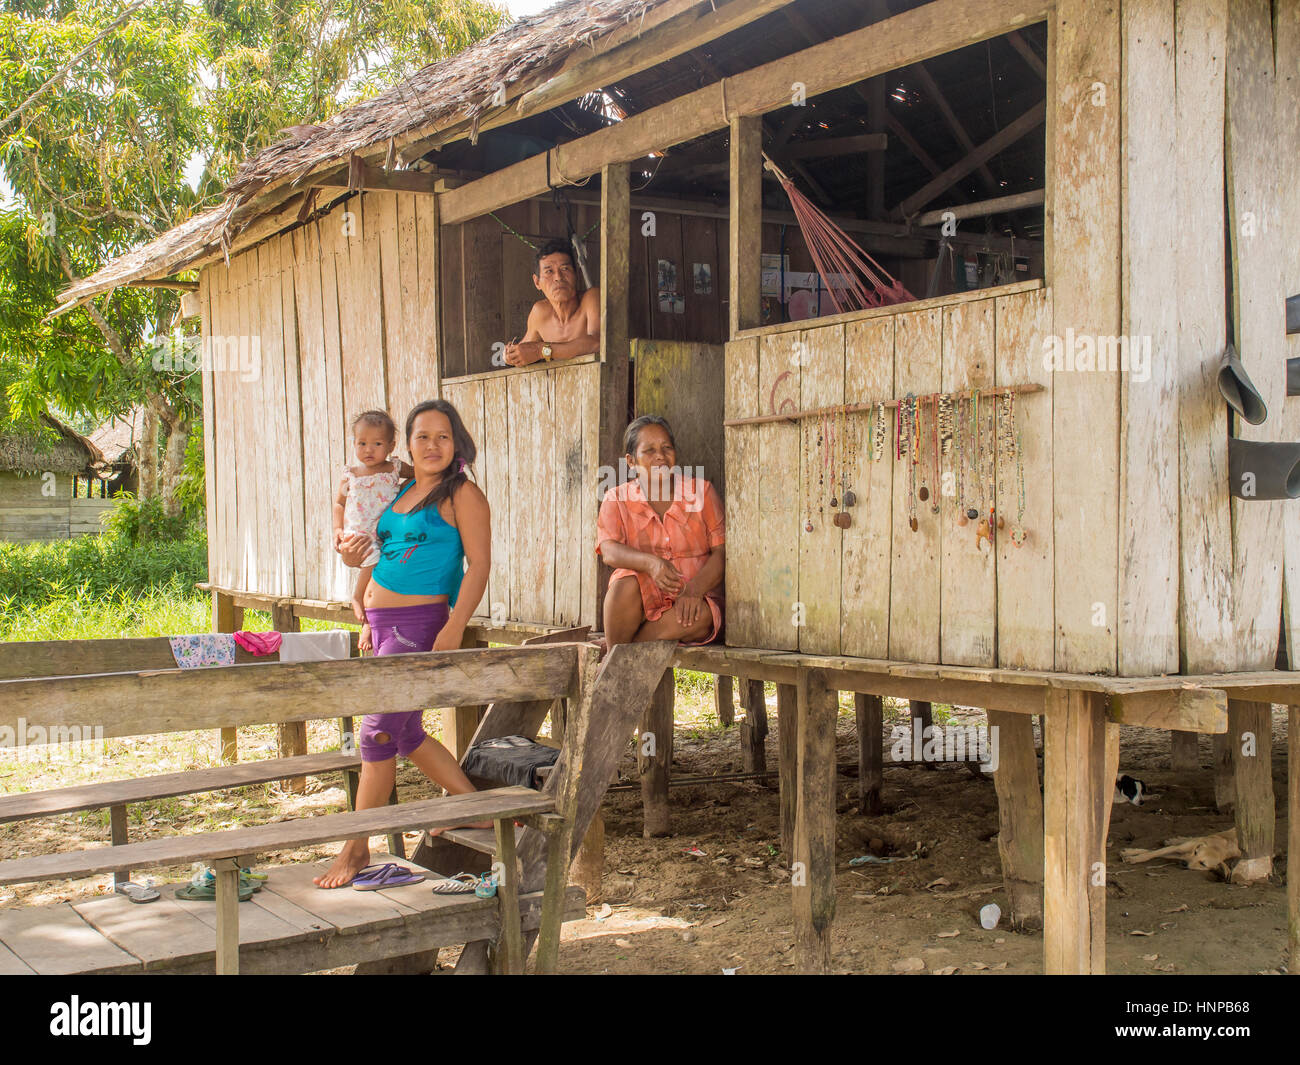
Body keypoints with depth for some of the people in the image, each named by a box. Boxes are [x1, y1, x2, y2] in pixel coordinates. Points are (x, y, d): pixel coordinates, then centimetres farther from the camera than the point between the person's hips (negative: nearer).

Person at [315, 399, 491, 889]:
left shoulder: (463, 494, -6)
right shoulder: (402, 492, 16)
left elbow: (479, 564, -12)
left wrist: (454, 628, -21)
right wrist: (353, 551, 7)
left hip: (420, 623, -9)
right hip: (383, 623, 9)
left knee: (378, 732, -7)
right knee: (406, 733, 14)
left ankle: (356, 848, 5)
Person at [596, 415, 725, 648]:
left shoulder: (701, 491, 6)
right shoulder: (617, 499, 7)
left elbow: (722, 551, -3)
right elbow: (609, 551, -10)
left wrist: (694, 589, -22)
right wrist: (650, 563, -32)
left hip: (694, 598, 1)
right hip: (644, 596, -1)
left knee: (700, 616, -34)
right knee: (626, 584, -34)